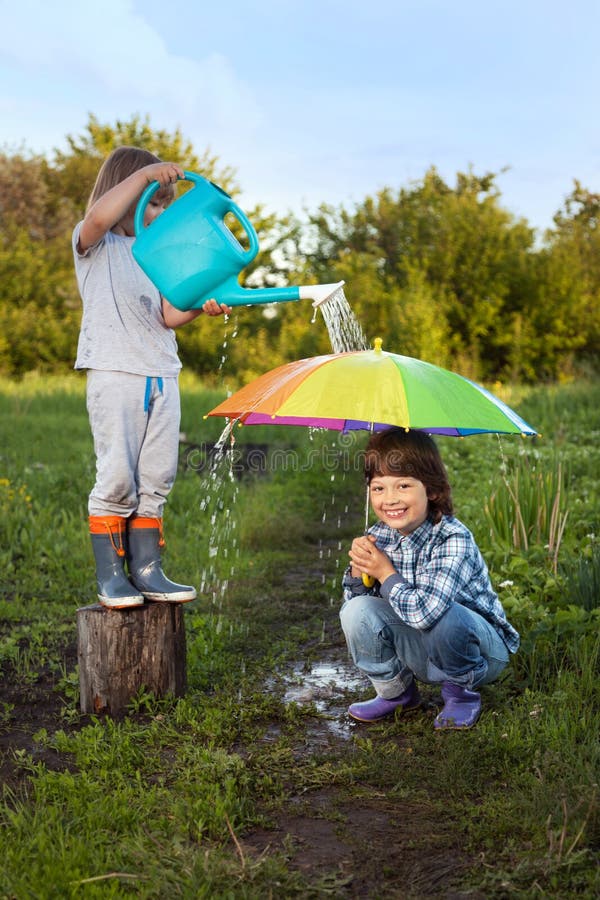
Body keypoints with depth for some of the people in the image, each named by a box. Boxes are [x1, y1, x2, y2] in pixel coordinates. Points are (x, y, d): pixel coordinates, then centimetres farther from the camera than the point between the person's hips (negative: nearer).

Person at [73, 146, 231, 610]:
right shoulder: (96, 245, 1)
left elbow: (168, 314, 10)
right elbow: (100, 216, -25)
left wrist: (200, 305, -9)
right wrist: (145, 173, -21)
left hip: (162, 376, 7)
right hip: (115, 375, -6)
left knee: (156, 477, 7)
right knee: (117, 477, -5)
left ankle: (147, 570, 15)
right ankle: (110, 576, 5)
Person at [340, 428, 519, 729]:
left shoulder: (454, 540, -27)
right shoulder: (378, 537, -7)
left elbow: (425, 611, -39)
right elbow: (351, 600, -1)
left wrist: (385, 573, -24)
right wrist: (358, 570, -21)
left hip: (482, 650, -5)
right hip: (423, 655, 5)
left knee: (444, 617, -37)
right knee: (357, 611, -18)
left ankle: (462, 692, -4)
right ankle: (396, 693, 8)